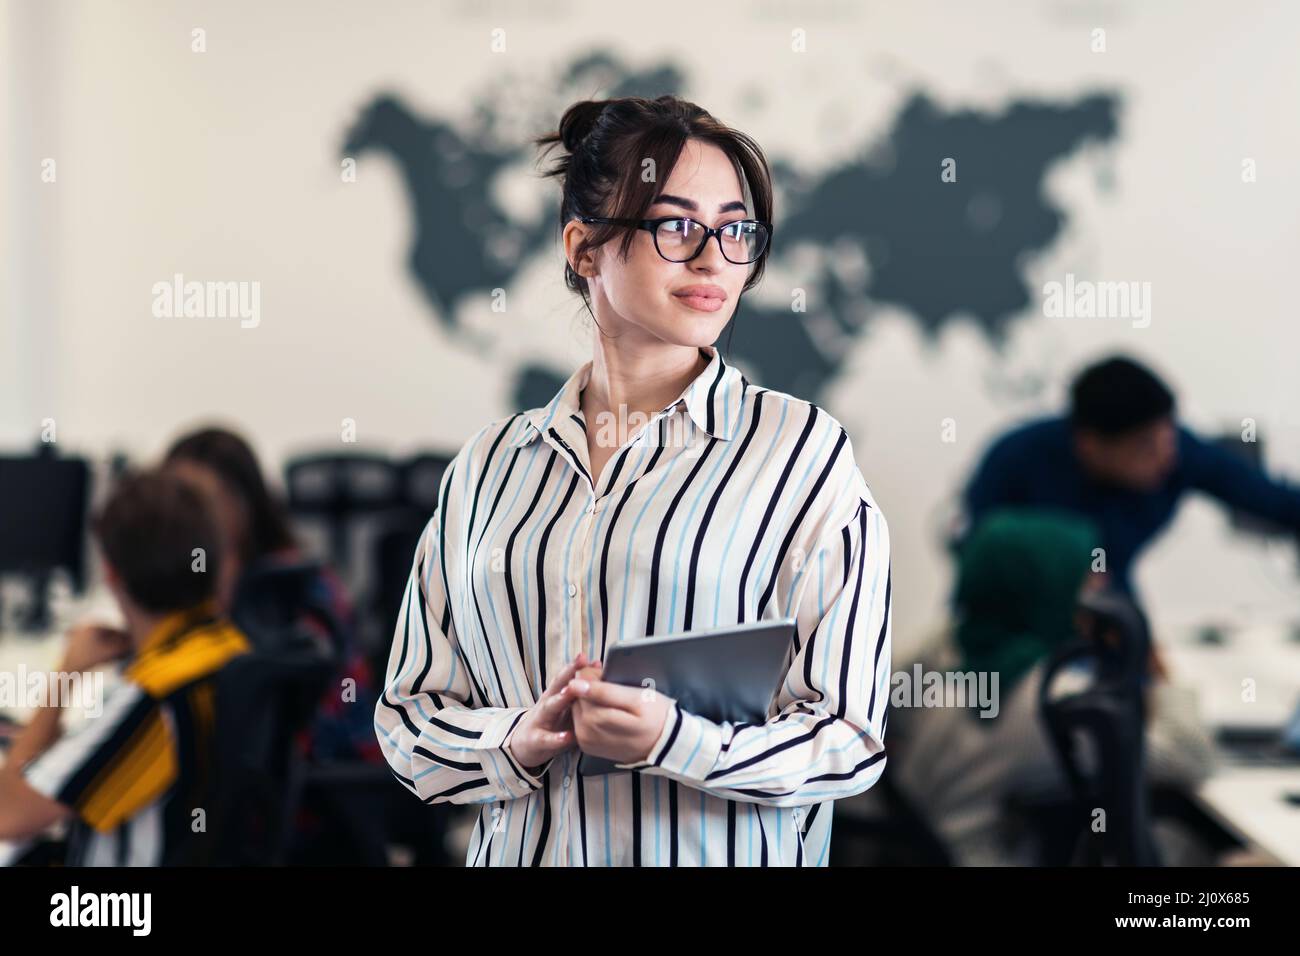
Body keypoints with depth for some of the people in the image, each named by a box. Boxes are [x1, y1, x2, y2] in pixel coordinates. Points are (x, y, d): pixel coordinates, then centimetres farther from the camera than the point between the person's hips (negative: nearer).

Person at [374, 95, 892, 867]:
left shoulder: (804, 450, -8)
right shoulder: (491, 464, 2)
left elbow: (848, 743, -10)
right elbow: (408, 716, 6)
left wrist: (674, 741, -25)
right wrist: (515, 743, -14)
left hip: (721, 855, -2)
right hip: (519, 846, 3)